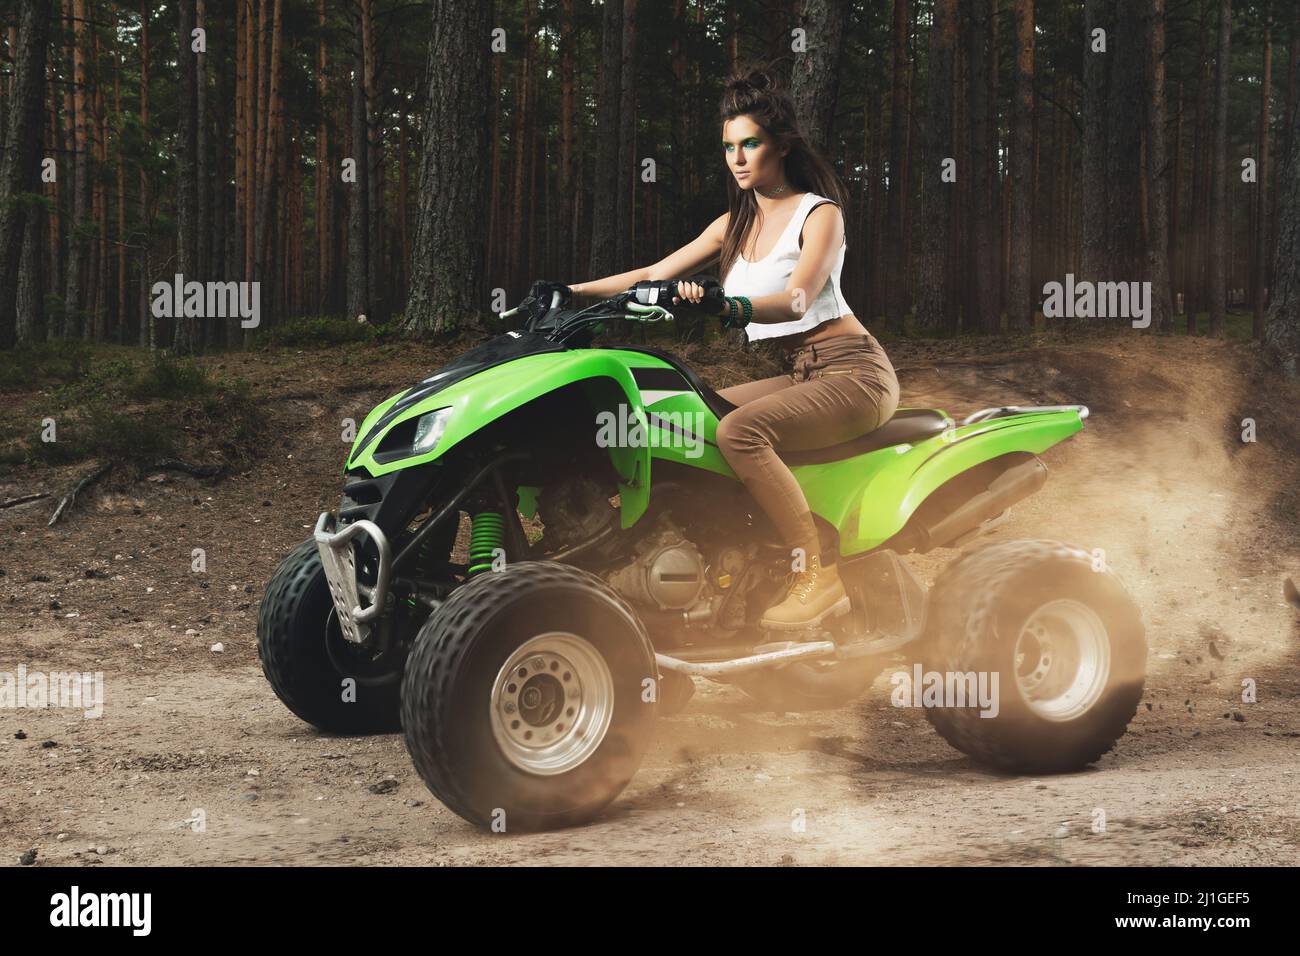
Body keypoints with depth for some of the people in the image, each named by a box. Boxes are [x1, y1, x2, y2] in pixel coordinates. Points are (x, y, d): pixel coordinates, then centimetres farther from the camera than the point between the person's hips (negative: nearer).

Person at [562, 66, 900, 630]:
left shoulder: (819, 214, -6)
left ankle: (818, 577, -31)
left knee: (738, 431, -31)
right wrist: (570, 292, 2)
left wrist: (726, 306, -43)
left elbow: (797, 299, -24)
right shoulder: (735, 224, 16)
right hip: (800, 374, 8)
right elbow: (652, 275, 14)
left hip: (852, 371, -8)